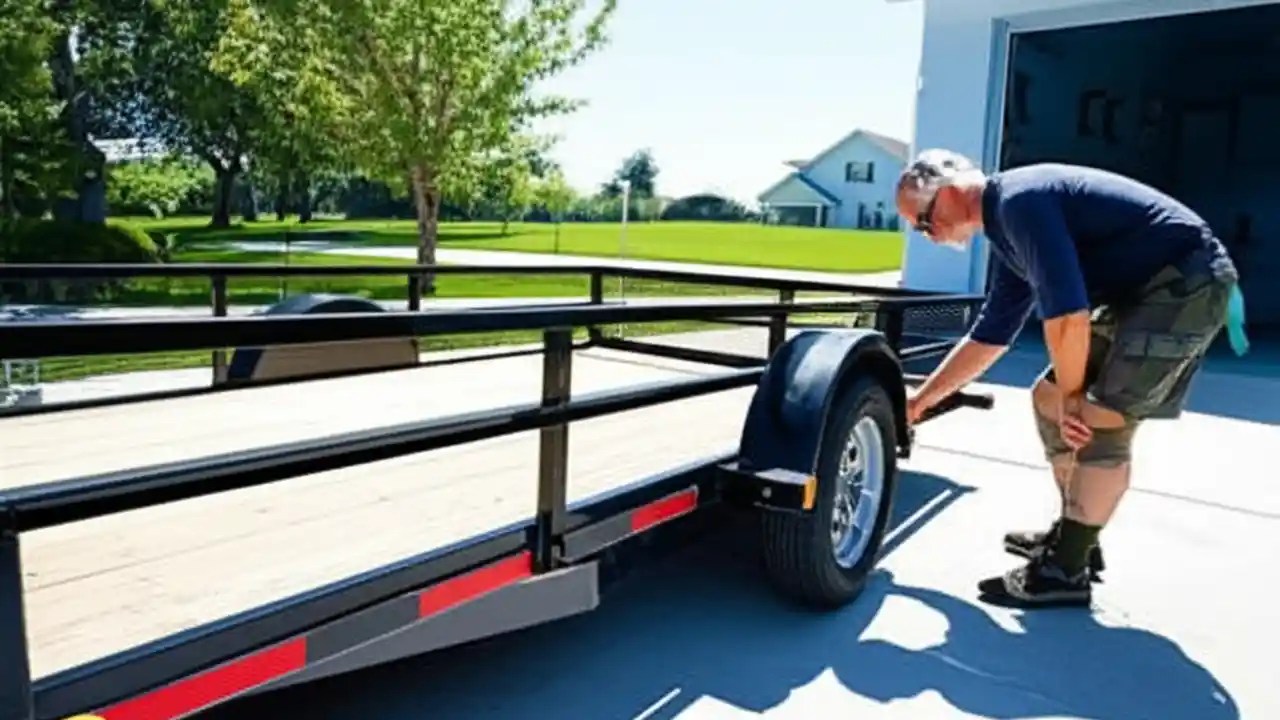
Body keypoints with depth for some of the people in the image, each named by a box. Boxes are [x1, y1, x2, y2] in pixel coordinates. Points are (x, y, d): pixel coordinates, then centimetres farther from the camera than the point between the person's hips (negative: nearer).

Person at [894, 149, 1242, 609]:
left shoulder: (1019, 200, -20)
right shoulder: (1007, 221, 11)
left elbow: (1066, 312, -26)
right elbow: (989, 336, 17)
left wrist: (1071, 394, -13)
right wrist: (920, 400, 21)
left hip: (1188, 282, -10)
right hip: (1137, 290, 10)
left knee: (1101, 420, -16)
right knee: (1048, 398, 11)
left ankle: (1064, 572, -5)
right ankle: (1072, 537, 22)